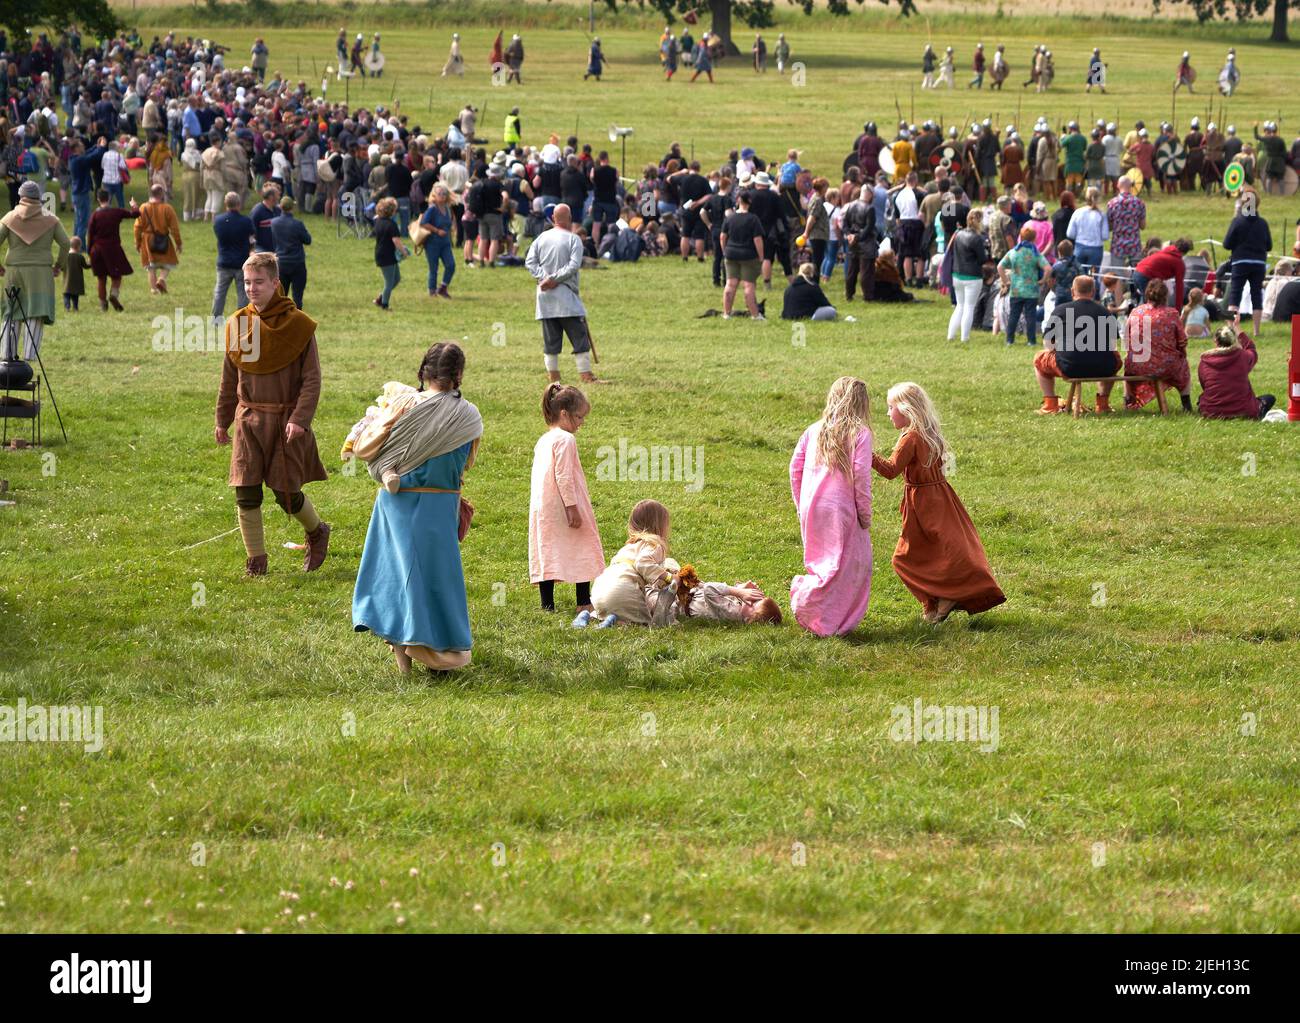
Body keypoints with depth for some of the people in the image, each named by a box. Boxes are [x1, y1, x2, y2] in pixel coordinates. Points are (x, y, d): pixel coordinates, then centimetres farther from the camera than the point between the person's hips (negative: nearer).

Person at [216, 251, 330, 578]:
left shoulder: (299, 325, -7)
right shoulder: (238, 324, 4)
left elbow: (312, 379, -8)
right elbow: (229, 379, 13)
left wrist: (300, 419, -18)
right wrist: (223, 420, 14)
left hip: (286, 420, -3)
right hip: (249, 419, 3)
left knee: (286, 493, 1)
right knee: (246, 492, -3)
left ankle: (317, 532, 31)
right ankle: (256, 559, 10)